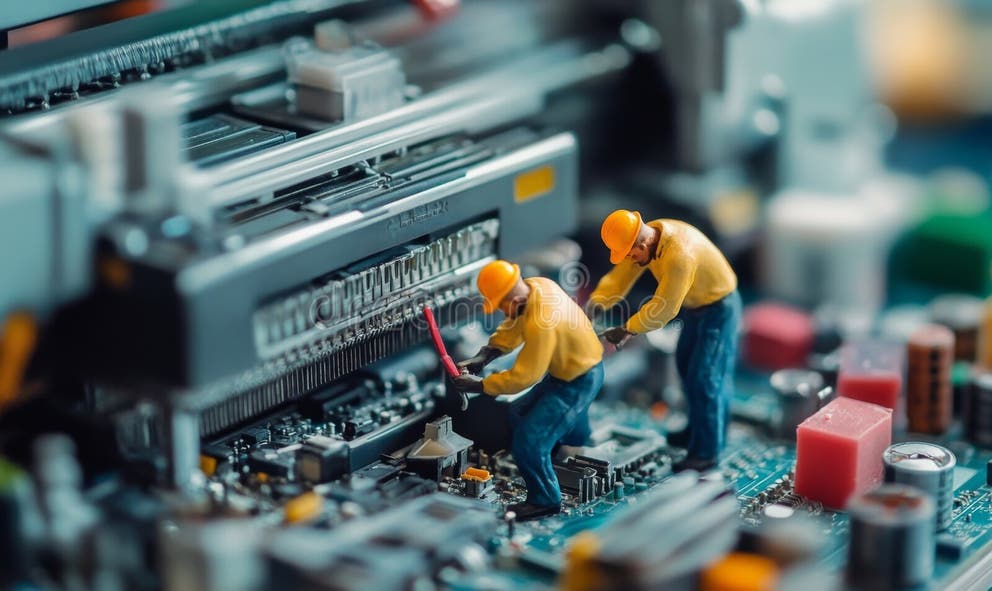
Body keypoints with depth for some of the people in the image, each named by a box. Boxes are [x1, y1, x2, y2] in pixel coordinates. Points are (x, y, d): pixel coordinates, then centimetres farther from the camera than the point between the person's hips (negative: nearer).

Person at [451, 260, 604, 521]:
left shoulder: (541, 325, -38)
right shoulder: (536, 285, -12)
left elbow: (522, 377, -29)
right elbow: (513, 327, 3)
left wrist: (479, 385, -19)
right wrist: (483, 356, -8)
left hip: (579, 381, -9)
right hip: (568, 365, 9)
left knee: (528, 440, -12)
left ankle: (544, 500, 9)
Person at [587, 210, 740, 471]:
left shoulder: (679, 255, -39)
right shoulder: (644, 238, -11)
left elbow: (664, 307, -33)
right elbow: (620, 275, -8)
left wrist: (627, 330, -27)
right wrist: (596, 303, -23)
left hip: (719, 308, -9)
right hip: (695, 305, 9)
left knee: (704, 377, -6)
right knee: (686, 364, 20)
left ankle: (706, 452, 3)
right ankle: (698, 430, 38)